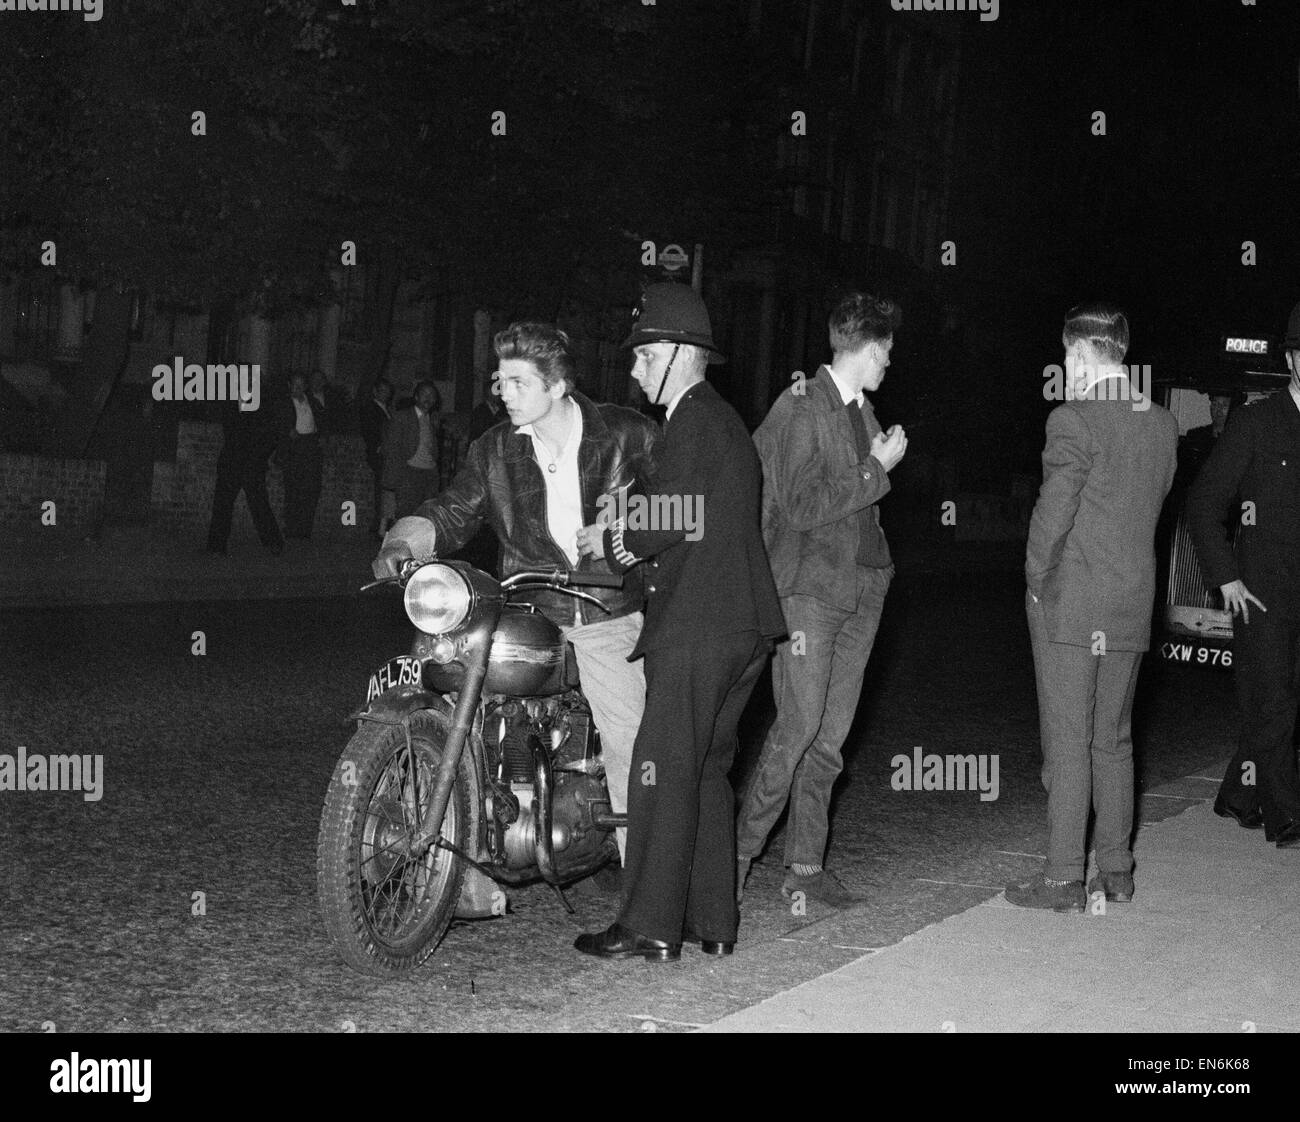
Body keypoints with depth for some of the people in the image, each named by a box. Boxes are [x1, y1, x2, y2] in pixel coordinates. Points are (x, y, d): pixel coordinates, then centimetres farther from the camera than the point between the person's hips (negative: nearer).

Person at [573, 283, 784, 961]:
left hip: (696, 628, -10)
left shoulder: (695, 421, -9)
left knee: (664, 771, -7)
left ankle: (650, 926, -5)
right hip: (742, 624, 10)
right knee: (707, 771, 13)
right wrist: (623, 533, 11)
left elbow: (671, 520, -17)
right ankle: (712, 920, 17)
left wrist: (612, 540, -1)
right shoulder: (724, 421, 23)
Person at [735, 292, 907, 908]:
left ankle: (806, 863, 10)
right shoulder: (800, 408, -7)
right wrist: (878, 469, -11)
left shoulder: (863, 411, 17)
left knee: (831, 732, 5)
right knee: (799, 725, -13)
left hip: (863, 585, 7)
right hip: (809, 586, -7)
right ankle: (739, 851, -2)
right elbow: (803, 505, -14)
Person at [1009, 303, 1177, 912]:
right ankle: (1116, 869, 21)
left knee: (1067, 743, -1)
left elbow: (1051, 514, -16)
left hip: (1070, 605, -6)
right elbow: (1153, 502, 11)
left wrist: (1038, 580, -3)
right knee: (1113, 740, 15)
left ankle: (1064, 878, 2)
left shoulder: (1075, 421, -15)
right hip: (1132, 608, 6)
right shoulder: (1162, 424, 5)